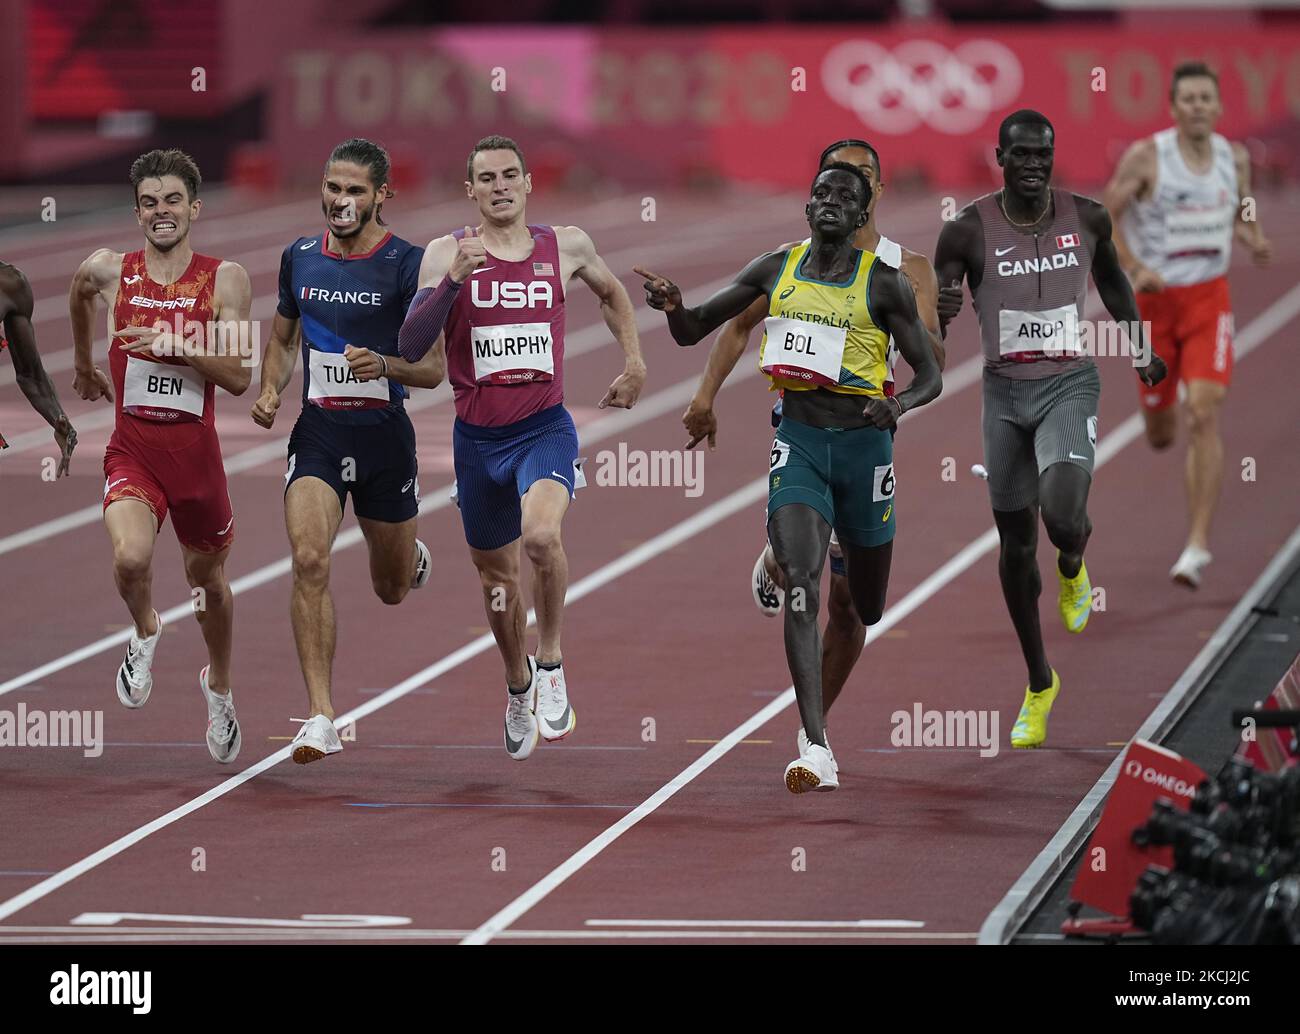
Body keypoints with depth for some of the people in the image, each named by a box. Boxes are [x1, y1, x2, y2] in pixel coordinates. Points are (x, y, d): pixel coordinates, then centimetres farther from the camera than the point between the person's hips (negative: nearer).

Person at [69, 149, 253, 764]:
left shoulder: (225, 280, -6)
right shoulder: (108, 272, -1)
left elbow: (238, 378, -11)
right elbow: (78, 295, 24)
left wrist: (174, 343, -24)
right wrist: (84, 365, 36)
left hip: (196, 453, 0)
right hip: (131, 452, 0)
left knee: (208, 579, 19)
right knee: (131, 558, -27)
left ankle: (218, 686, 47)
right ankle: (145, 633, 8)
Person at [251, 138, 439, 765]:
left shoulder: (408, 264, -8)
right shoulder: (300, 258, 4)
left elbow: (434, 368, -7)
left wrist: (384, 365, -27)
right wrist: (270, 390, 1)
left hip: (385, 435, -1)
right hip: (318, 432, 2)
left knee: (391, 589, 15)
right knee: (309, 560, -22)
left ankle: (413, 557, 55)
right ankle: (320, 718, -22)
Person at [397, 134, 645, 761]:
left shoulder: (565, 246, 2)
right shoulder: (447, 253, -3)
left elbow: (610, 292, 24)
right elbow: (410, 350, -12)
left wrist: (634, 363, 15)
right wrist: (452, 280, -24)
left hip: (545, 427, -2)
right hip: (477, 436, 2)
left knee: (541, 534, -31)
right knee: (496, 578, 16)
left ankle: (550, 663, -9)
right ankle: (518, 687, 43)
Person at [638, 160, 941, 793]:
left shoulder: (884, 283, -2)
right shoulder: (776, 270, 5)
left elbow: (930, 376, 0)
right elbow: (692, 332, 12)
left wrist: (903, 404, -23)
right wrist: (672, 306, -12)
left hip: (863, 441, 0)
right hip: (798, 441, 0)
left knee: (867, 609, 16)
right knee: (801, 586, -21)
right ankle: (816, 749, -26)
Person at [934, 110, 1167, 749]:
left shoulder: (1087, 218, -2)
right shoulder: (970, 230, -9)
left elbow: (1111, 279, 19)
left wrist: (1140, 350, 24)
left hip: (1070, 385, -1)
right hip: (1004, 391, 1)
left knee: (1062, 516, -25)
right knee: (1015, 543, 7)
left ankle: (1072, 568, 15)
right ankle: (1039, 684, 25)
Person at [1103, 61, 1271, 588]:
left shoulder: (1234, 158, 0)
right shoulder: (1146, 157, -12)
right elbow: (1105, 215, -8)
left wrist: (1254, 240, -3)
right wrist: (1134, 267, -21)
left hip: (1209, 298, 1)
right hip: (1155, 300, -1)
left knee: (1204, 415, -17)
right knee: (1160, 434, 11)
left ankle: (1197, 545, -17)